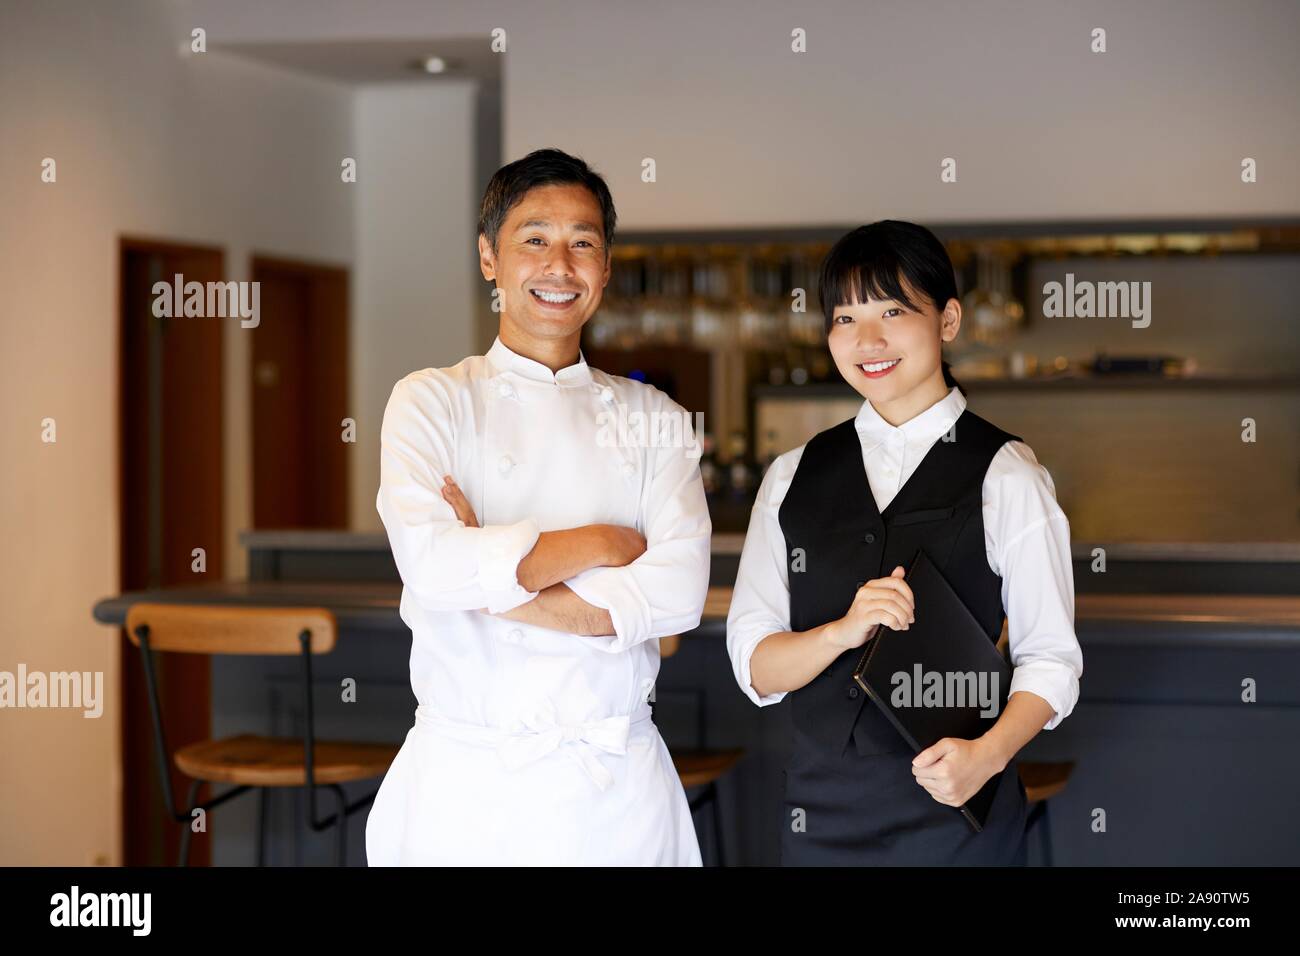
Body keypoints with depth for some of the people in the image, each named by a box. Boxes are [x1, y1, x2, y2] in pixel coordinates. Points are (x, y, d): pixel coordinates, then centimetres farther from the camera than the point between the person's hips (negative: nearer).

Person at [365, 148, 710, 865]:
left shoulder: (652, 417, 8)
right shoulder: (432, 400, 3)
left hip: (616, 783, 2)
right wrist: (597, 544, -9)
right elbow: (428, 565, -15)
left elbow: (680, 590, -7)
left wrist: (490, 583, -13)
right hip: (466, 782, -2)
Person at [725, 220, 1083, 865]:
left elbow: (1051, 659, -5)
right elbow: (753, 667, 2)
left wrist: (987, 753, -21)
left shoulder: (1005, 475, -3)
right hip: (820, 811, 3)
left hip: (955, 812, -3)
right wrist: (845, 629, -16)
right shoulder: (793, 478, 7)